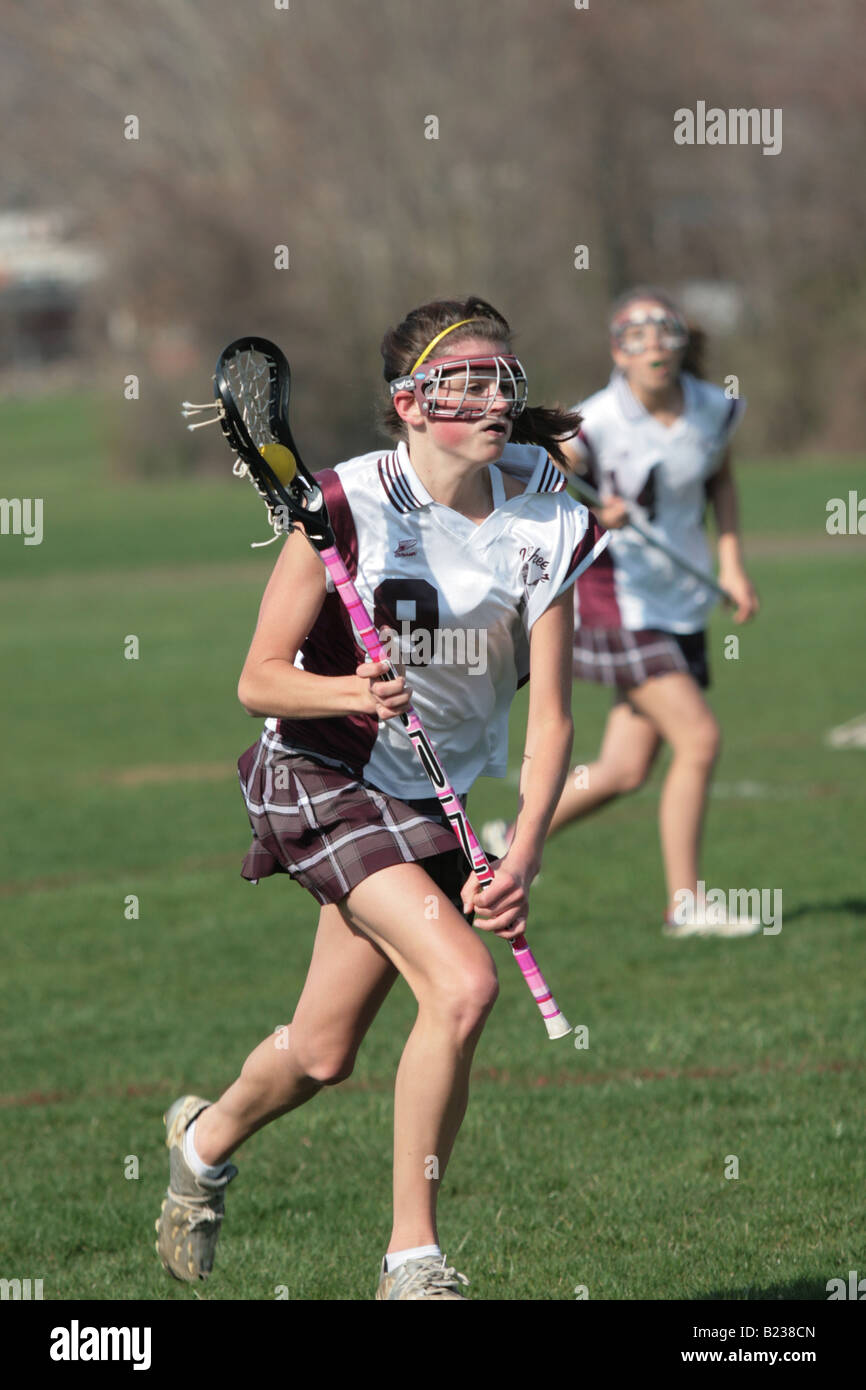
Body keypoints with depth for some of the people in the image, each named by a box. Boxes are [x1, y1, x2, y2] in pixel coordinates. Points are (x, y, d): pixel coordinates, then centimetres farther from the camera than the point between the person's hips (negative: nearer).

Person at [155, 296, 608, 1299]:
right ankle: (411, 1256, -10)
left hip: (443, 799, 5)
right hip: (326, 776, -5)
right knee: (463, 985, -23)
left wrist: (523, 857, -22)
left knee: (322, 1055, 9)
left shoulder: (547, 523, -9)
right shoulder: (348, 503, -19)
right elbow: (259, 682, -14)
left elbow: (550, 718, -9)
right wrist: (354, 693, -34)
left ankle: (207, 1138, 42)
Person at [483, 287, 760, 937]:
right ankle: (683, 906, -6)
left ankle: (515, 839, 30)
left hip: (682, 603, 6)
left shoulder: (715, 409, -1)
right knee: (700, 739, -16)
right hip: (616, 598, -6)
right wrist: (588, 514, -44)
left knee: (625, 772, 7)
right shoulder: (596, 424, -18)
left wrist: (732, 565, 8)